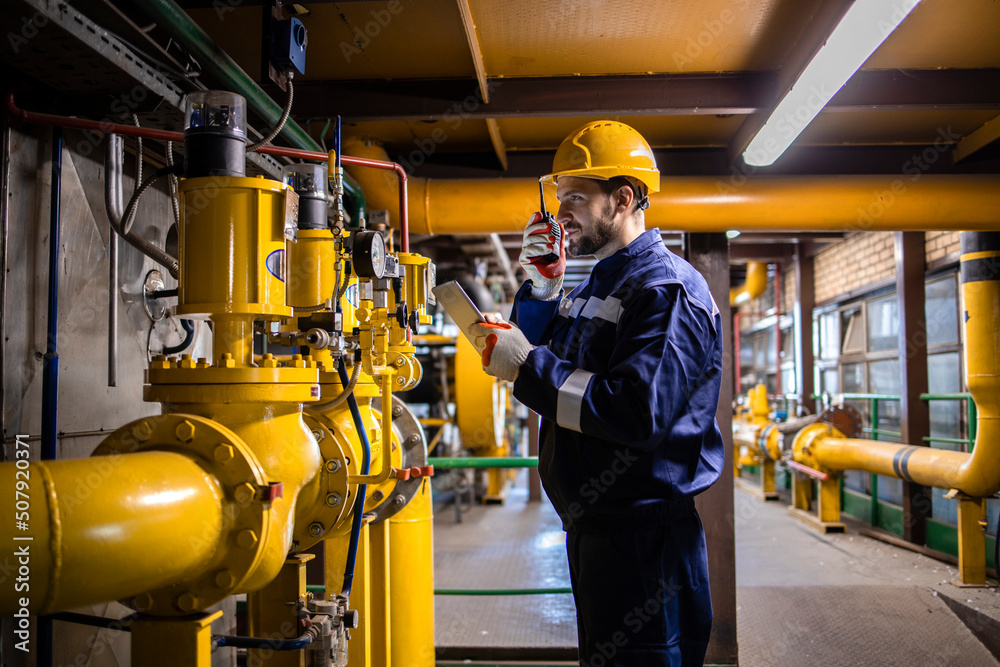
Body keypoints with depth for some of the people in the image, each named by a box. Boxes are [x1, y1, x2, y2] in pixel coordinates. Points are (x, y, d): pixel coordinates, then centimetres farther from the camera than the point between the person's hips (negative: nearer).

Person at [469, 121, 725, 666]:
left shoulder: (668, 289, -16)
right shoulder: (598, 283, 15)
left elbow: (640, 413, -29)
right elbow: (542, 354, 16)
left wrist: (527, 366, -25)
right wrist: (542, 285, 3)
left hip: (643, 535, -10)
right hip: (590, 523, 10)